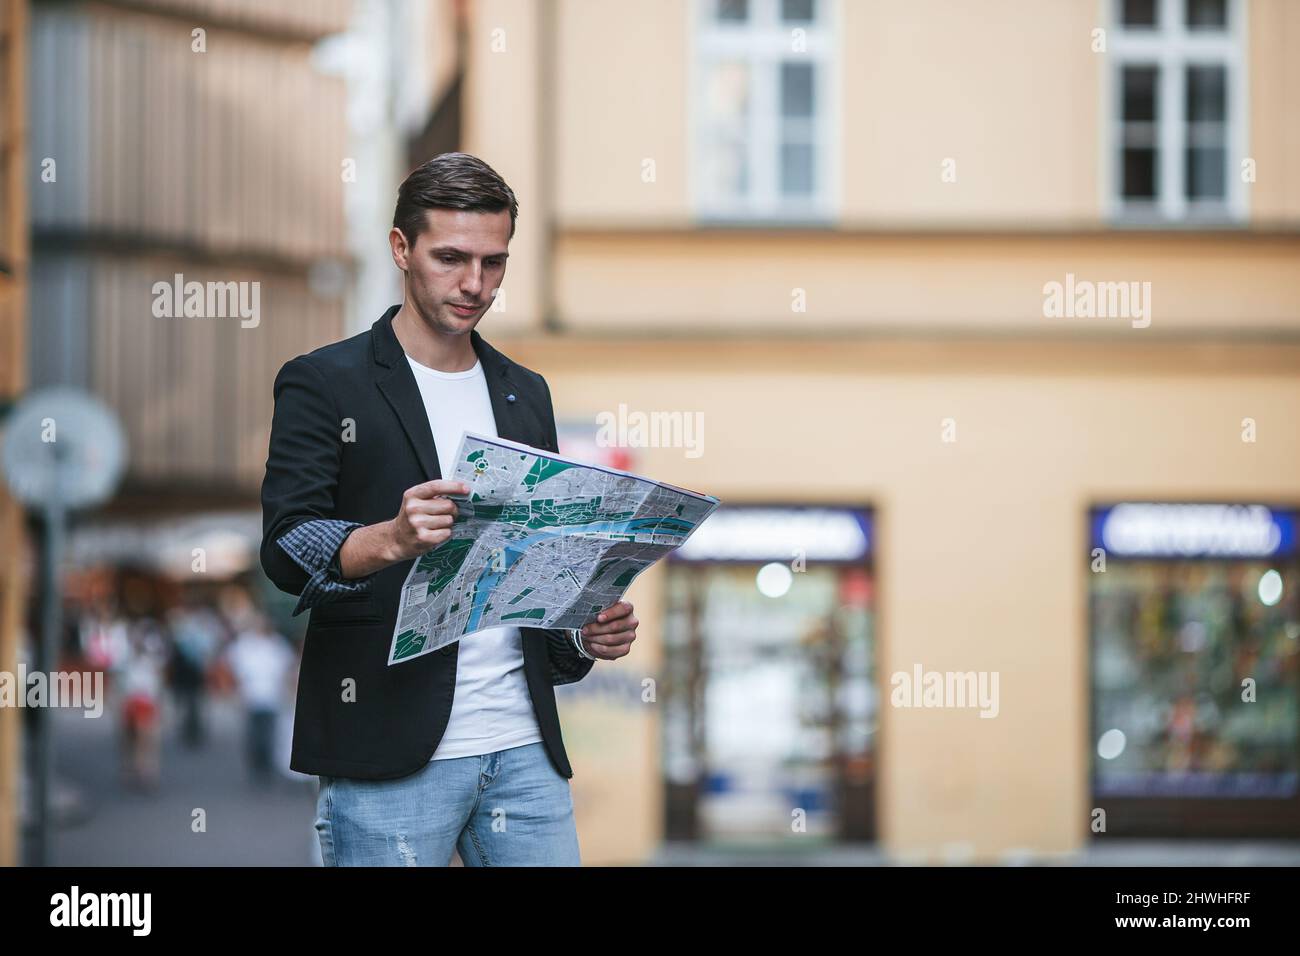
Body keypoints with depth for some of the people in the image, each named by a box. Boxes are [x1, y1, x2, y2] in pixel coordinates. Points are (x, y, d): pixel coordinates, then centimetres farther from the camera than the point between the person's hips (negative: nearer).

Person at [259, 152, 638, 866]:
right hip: (389, 751, -5)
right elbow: (286, 549, -10)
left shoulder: (526, 395, 18)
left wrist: (588, 634, 2)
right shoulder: (324, 383, 1)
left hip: (524, 745, 5)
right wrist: (391, 539, -30)